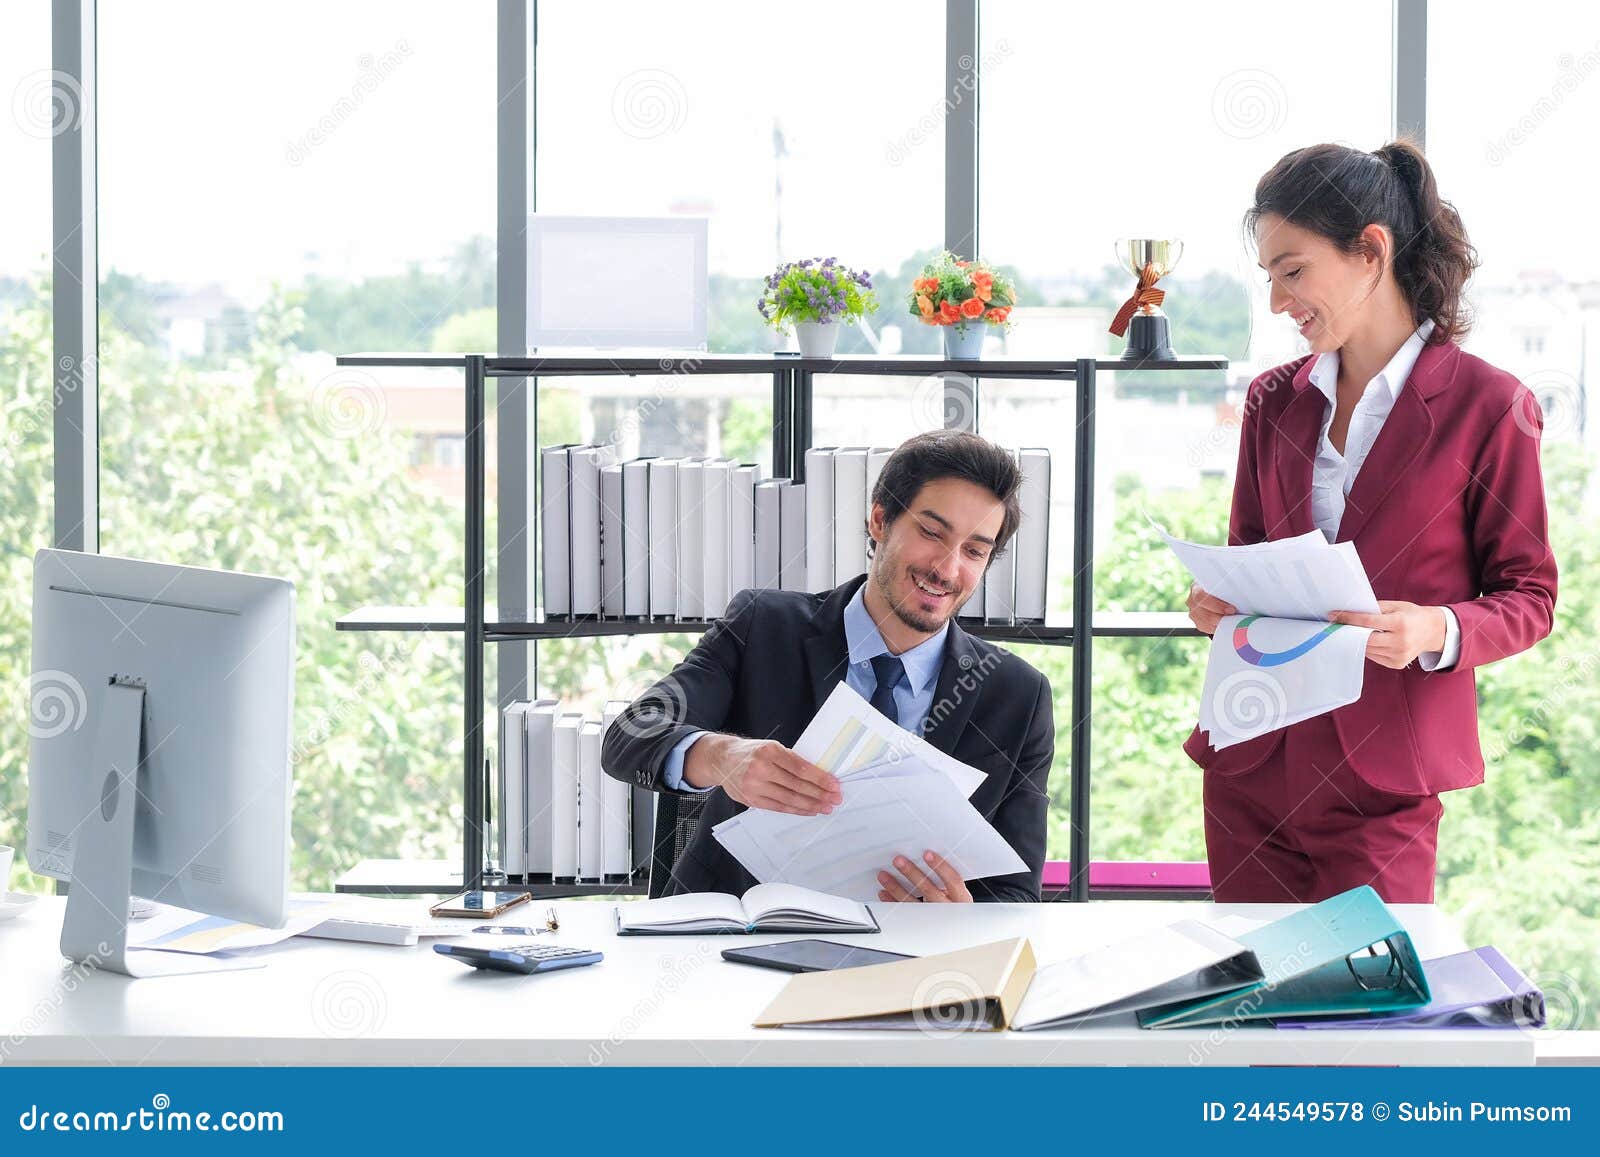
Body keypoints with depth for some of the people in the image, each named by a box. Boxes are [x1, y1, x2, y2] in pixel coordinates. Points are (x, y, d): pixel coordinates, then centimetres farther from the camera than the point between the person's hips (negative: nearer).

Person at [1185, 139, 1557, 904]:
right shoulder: (1273, 401, 11)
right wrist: (1219, 602, -2)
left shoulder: (1489, 407, -4)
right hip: (1252, 767, 5)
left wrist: (1436, 631, -20)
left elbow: (1528, 598, -1)